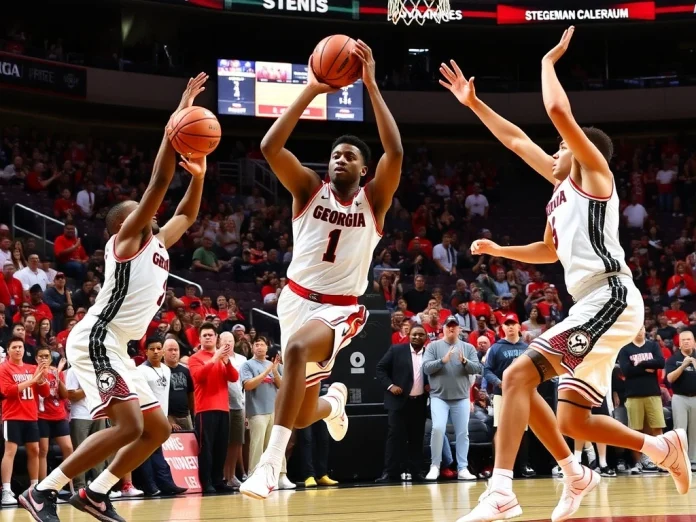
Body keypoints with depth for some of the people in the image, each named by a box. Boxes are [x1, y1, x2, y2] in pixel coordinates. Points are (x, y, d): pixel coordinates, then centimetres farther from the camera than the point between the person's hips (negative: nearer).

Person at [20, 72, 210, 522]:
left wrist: (199, 175, 16)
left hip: (116, 348, 10)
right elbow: (159, 182, -14)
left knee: (158, 429, 11)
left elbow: (188, 214, 33)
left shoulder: (157, 244, 18)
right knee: (129, 426, -21)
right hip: (95, 341, -10)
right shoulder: (125, 239, -4)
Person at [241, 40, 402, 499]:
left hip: (341, 309, -3)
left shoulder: (374, 200, -2)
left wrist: (371, 84, -23)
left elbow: (396, 153, -20)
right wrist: (310, 92, -20)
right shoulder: (310, 189, 1)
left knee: (298, 349, -38)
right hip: (298, 300, 3)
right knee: (303, 414, 10)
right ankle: (334, 401, 52)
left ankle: (272, 460, -38)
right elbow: (270, 147, -14)